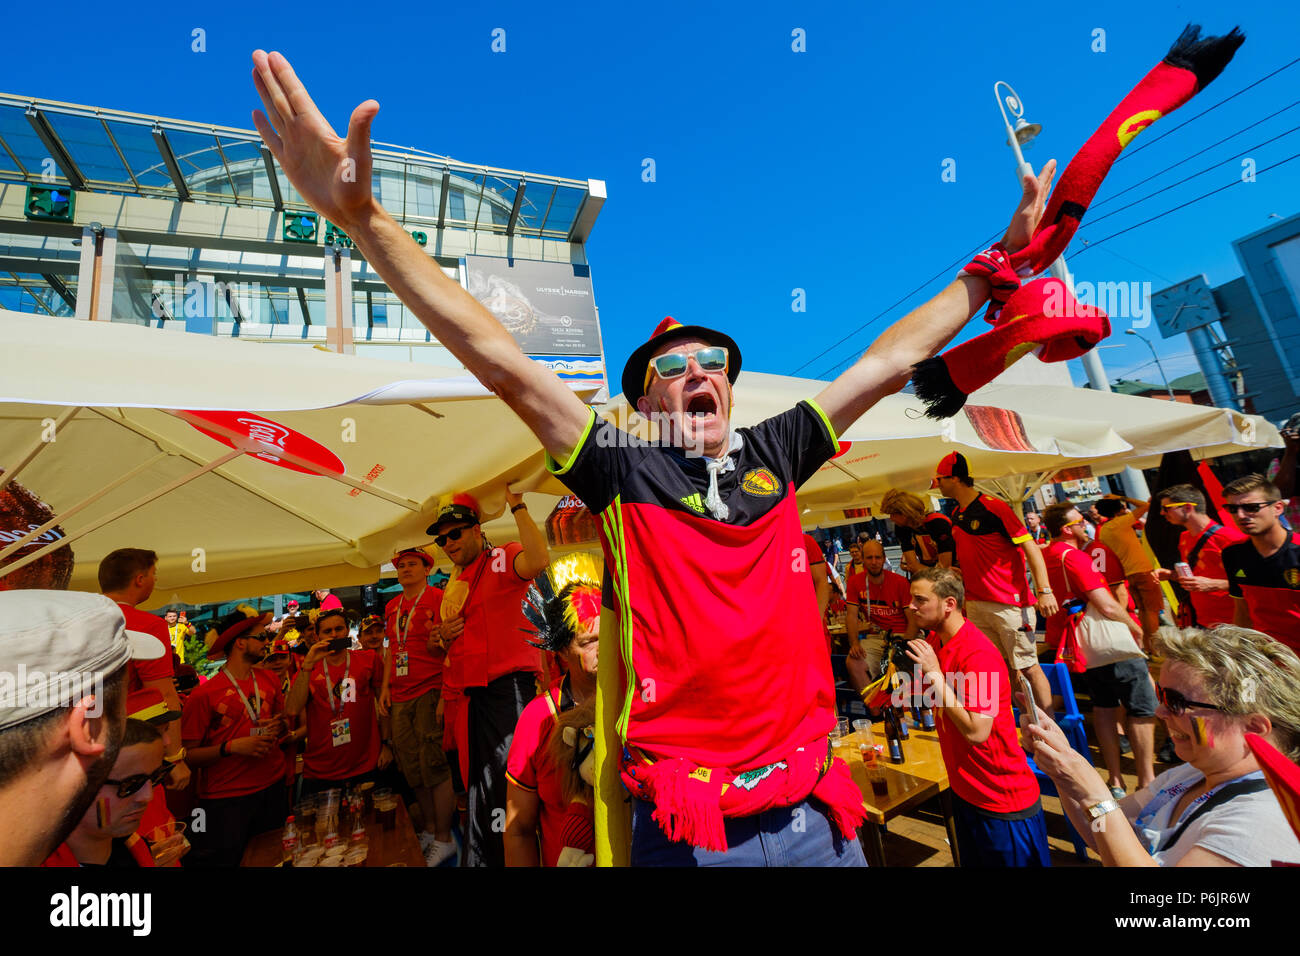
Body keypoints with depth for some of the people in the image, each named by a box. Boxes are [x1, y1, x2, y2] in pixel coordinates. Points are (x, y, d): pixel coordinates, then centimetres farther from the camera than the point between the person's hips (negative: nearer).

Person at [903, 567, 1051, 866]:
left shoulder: (978, 654, -27)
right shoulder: (935, 640, -1)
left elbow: (976, 732, -29)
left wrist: (934, 673, -27)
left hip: (1004, 802, -8)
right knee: (973, 861, 23)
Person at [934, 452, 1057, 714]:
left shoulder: (993, 507, -12)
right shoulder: (955, 515, 11)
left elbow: (1030, 547, -14)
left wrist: (1044, 591, -19)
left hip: (1007, 602, -7)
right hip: (974, 603, 7)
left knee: (1028, 667, 1)